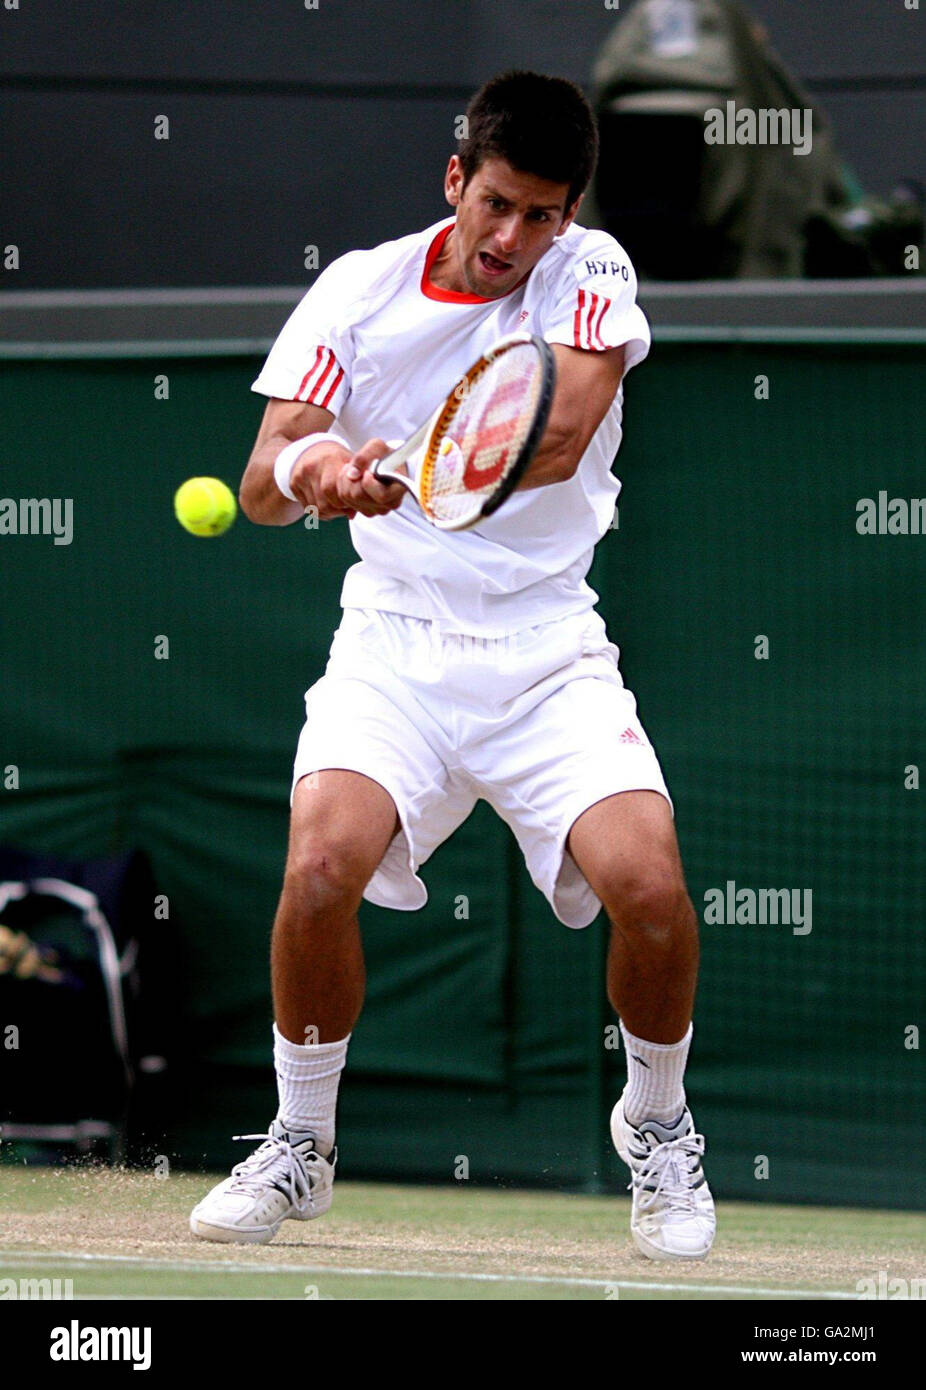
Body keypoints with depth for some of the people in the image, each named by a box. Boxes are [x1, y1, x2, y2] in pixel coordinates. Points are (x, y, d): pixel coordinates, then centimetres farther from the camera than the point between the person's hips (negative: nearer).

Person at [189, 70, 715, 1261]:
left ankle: (656, 1124, 8)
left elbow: (557, 441, -21)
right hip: (393, 644, 0)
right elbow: (260, 482, -8)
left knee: (648, 883, -22)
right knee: (321, 865, -25)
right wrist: (300, 469, -33)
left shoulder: (588, 274, -3)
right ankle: (301, 1143, -1)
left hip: (548, 653, 0)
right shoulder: (360, 289, -1)